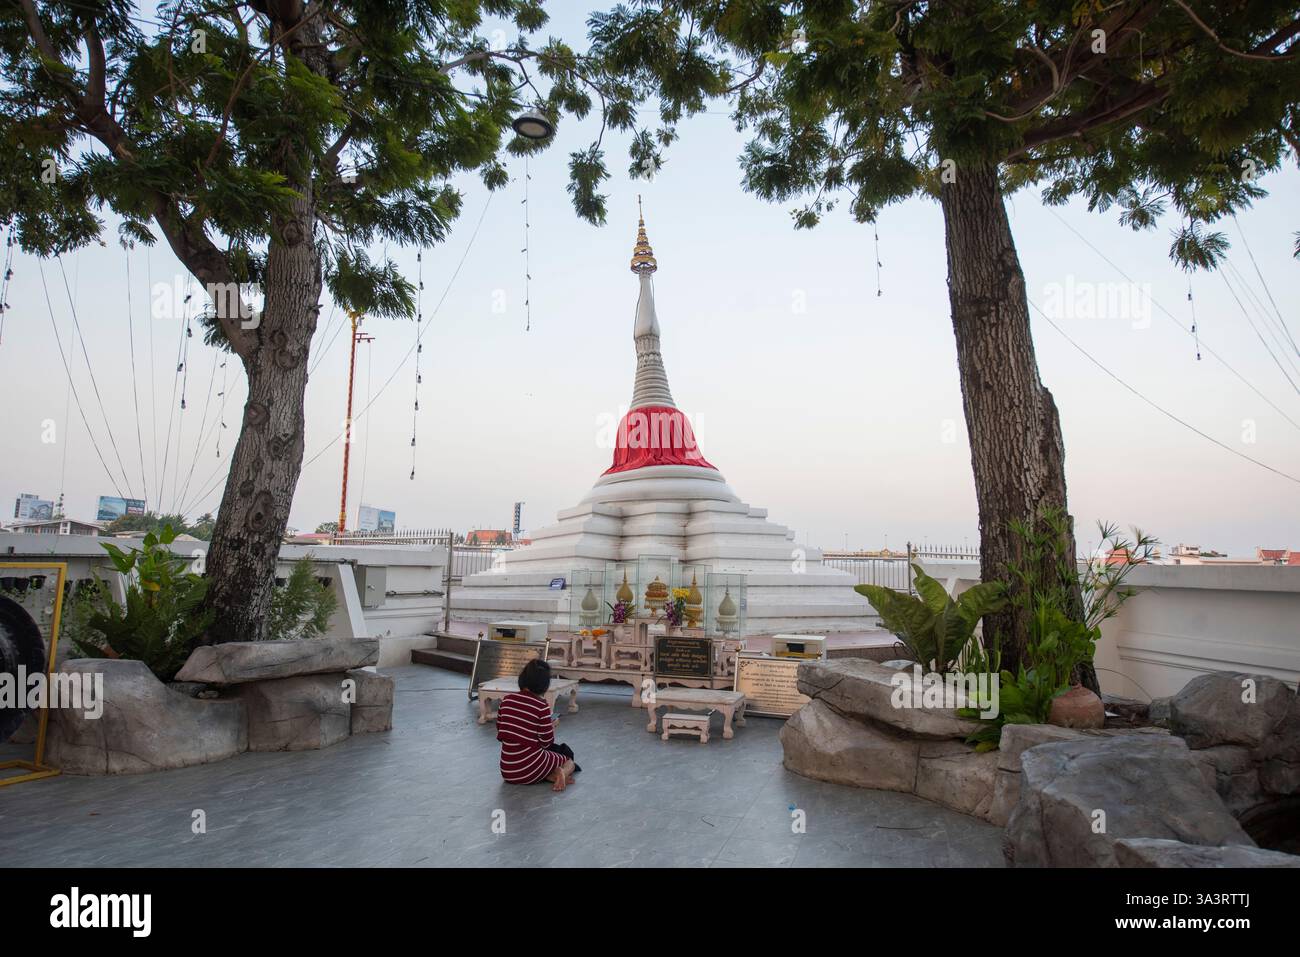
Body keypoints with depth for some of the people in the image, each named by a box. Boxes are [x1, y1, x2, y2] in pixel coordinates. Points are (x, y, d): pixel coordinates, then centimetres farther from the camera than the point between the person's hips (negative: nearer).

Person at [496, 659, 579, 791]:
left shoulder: (506, 700, 0)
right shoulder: (542, 706, -14)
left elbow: (500, 735, 9)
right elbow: (546, 742, -9)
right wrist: (551, 726, 10)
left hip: (506, 772, 4)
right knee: (569, 761, 23)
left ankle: (551, 776, 0)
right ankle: (561, 773, -10)